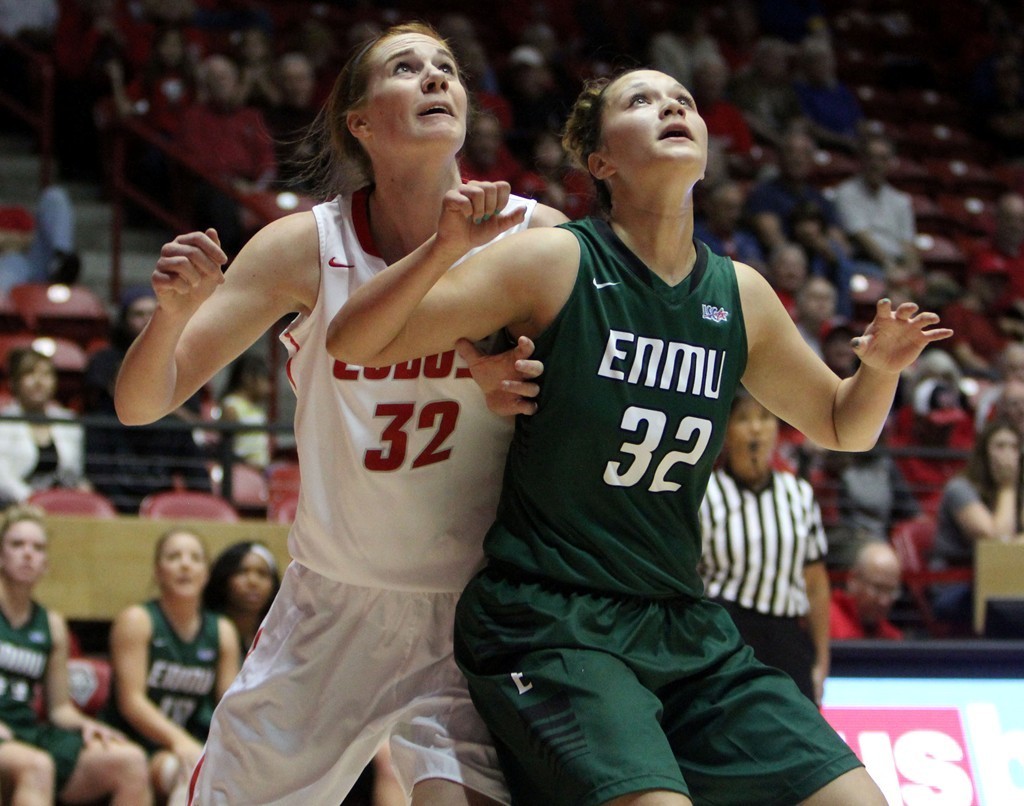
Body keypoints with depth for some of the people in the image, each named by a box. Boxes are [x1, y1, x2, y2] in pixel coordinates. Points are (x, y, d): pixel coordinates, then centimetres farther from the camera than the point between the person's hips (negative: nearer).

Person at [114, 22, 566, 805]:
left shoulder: (535, 237, -10)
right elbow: (142, 403, -6)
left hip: (476, 612, -2)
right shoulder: (308, 246, -8)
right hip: (335, 602, 2)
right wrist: (177, 309, -26)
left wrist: (514, 386, -22)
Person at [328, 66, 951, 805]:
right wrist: (447, 247, -26)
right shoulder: (555, 264, -8)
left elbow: (841, 426, 22)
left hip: (684, 629, 6)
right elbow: (354, 343, -10)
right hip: (546, 623, -6)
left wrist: (880, 368, 0)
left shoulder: (741, 296, 7)